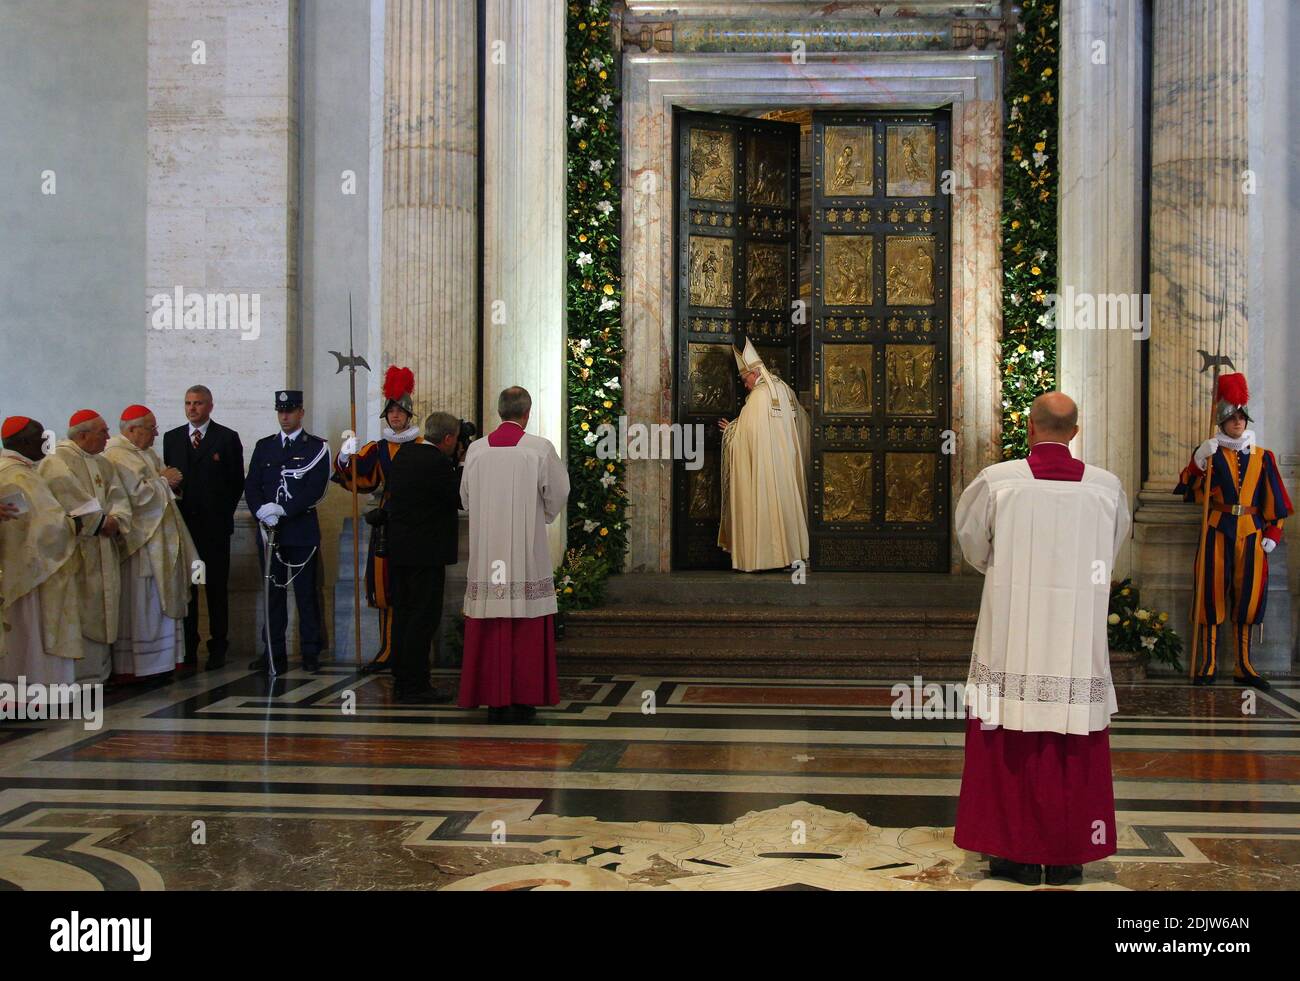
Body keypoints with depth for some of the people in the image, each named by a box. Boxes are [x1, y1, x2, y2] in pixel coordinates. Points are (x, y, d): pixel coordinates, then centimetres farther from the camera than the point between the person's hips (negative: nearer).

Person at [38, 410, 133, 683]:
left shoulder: (103, 464, 16)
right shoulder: (56, 462, -8)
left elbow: (119, 499, 7)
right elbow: (73, 501, -22)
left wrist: (115, 521, -12)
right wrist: (102, 522, -14)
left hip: (104, 552, 8)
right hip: (74, 554, -8)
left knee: (101, 610, 10)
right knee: (79, 613, -7)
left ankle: (99, 672, 17)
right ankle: (81, 674, -3)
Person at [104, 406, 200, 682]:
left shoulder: (146, 453, 16)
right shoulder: (118, 457, -14)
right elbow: (136, 494, -22)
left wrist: (166, 479, -2)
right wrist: (163, 481, -9)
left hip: (160, 540, 10)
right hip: (138, 541, -10)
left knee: (162, 600, 11)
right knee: (137, 604, -5)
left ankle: (163, 657, 16)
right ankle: (128, 666, 1)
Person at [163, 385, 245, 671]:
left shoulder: (227, 438, 2)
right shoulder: (171, 438, 13)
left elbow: (237, 481, 3)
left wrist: (224, 513, -1)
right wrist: (171, 495, -1)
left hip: (215, 524, -3)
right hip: (182, 522, 3)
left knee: (217, 588, 2)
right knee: (185, 586, 2)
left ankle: (218, 649, 7)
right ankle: (187, 650, 7)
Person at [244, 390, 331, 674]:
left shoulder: (317, 447, 2)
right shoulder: (264, 446, 14)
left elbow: (316, 489, -9)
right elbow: (251, 486, 8)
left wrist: (282, 510, -16)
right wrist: (262, 512, -11)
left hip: (302, 531, -3)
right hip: (269, 531, 3)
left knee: (306, 593, 1)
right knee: (273, 592, 5)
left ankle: (311, 652, 8)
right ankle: (273, 653, 9)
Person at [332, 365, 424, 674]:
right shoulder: (377, 449, 12)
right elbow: (359, 480, 5)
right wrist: (346, 459, -13)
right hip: (385, 525, 5)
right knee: (385, 587, 6)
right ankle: (388, 651, 14)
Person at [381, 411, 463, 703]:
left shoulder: (404, 455, 9)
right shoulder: (437, 463, -17)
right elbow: (464, 498, -12)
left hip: (398, 549, 9)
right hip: (426, 553, -9)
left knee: (403, 614, 13)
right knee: (424, 617, -4)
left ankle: (401, 683, 19)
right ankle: (415, 685, -3)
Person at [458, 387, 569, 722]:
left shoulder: (475, 449, 1)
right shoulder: (540, 449, -7)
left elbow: (466, 499, 11)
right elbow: (558, 495, 2)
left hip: (486, 552, 3)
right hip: (527, 553, -2)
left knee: (489, 630, 7)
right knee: (527, 629, 4)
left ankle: (493, 701, 10)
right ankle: (522, 700, 6)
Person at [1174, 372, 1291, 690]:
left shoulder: (1262, 457, 10)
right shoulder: (1211, 452, 3)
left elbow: (1273, 500, 11)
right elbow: (1188, 487, -8)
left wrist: (1273, 533, 3)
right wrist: (1199, 461, -22)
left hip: (1251, 530, 2)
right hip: (1218, 529, -2)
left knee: (1247, 595, 4)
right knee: (1213, 592, -4)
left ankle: (1244, 666, 11)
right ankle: (1207, 665, 1)